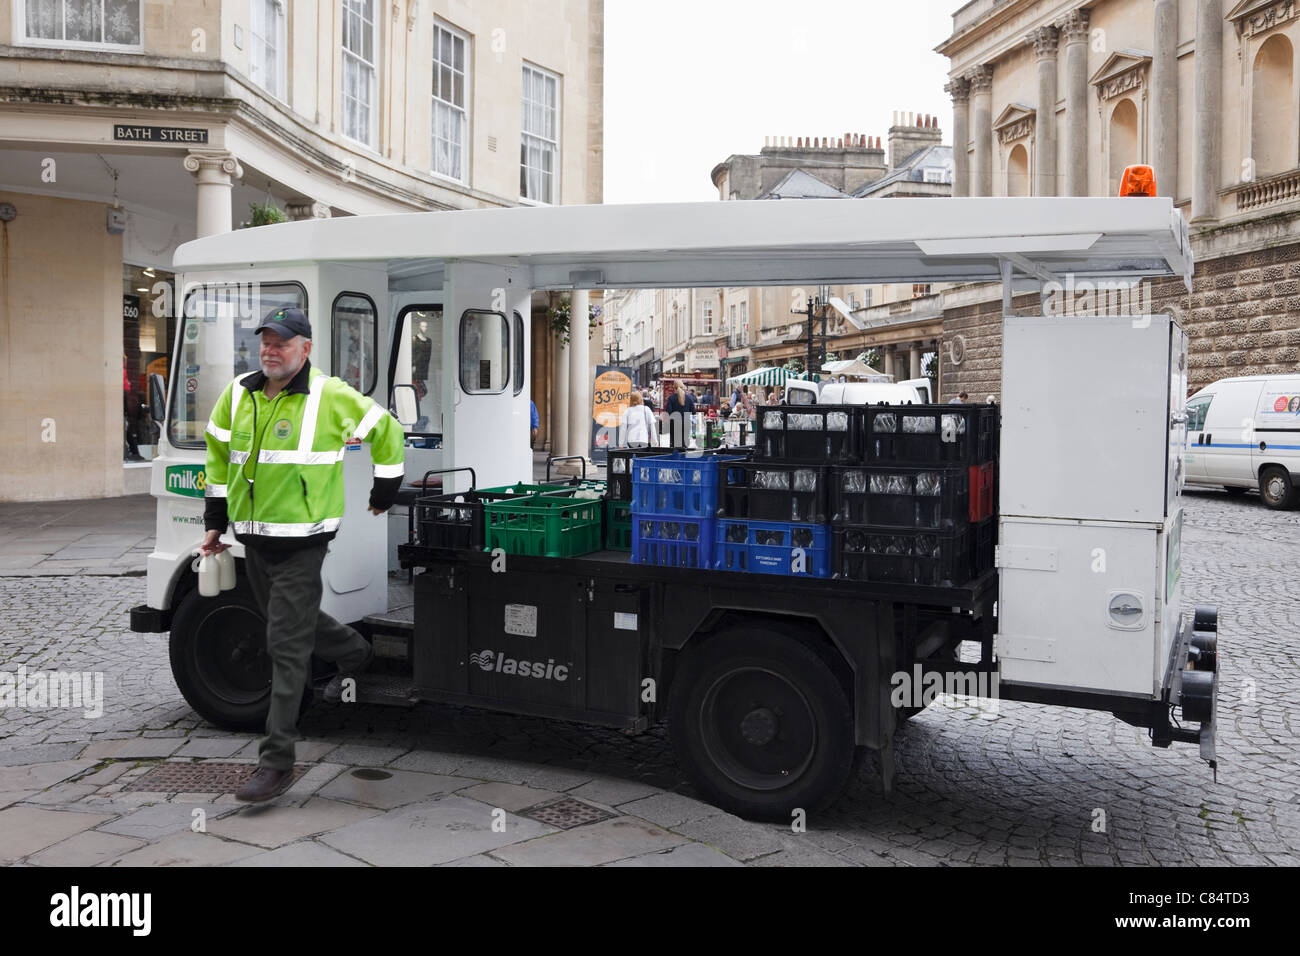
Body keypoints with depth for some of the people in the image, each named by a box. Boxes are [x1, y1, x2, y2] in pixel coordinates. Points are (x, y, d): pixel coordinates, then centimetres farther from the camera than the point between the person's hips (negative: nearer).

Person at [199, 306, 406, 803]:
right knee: (292, 622, 23)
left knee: (286, 648, -6)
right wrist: (214, 521, 15)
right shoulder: (238, 394, 5)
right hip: (253, 539, 6)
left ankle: (276, 761, 0)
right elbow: (219, 456, 17)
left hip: (302, 543, -6)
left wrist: (384, 492, 9)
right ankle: (355, 653, 52)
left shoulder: (331, 397, -10)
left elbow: (384, 429, 3)